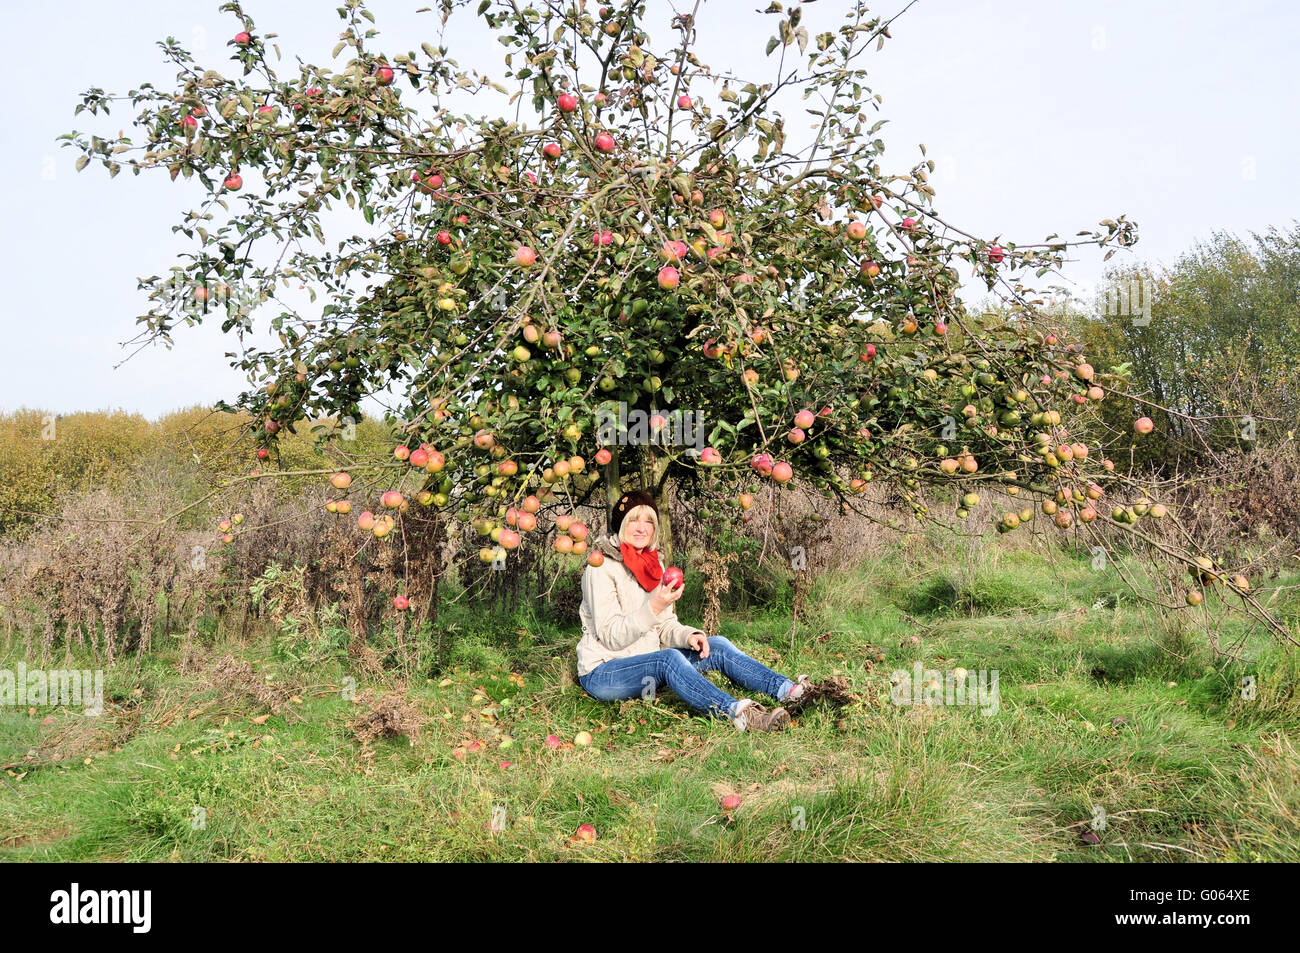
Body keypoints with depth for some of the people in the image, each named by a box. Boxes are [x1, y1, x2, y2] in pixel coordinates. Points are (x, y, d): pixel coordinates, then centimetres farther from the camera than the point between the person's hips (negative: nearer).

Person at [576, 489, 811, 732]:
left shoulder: (653, 564, 10)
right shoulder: (602, 568, -13)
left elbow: (665, 627, 10)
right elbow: (611, 637, -20)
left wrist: (689, 635, -11)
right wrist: (653, 608, -32)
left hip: (647, 662, 8)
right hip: (603, 672, -7)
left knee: (717, 646, -10)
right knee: (668, 658, -34)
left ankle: (787, 689, -26)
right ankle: (737, 713, -55)